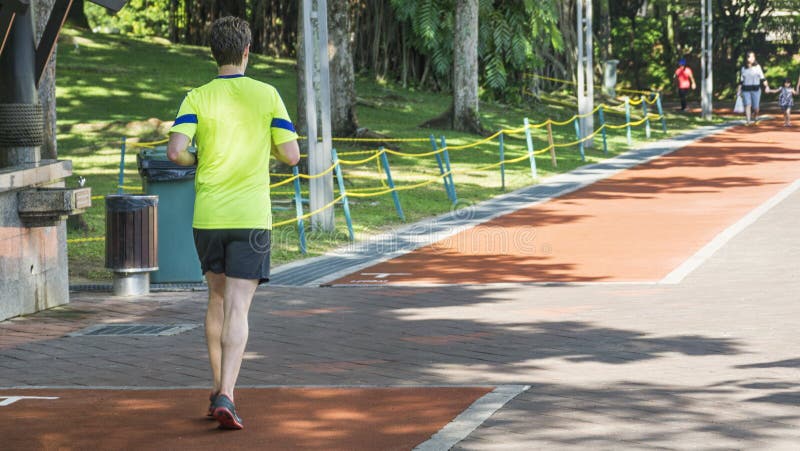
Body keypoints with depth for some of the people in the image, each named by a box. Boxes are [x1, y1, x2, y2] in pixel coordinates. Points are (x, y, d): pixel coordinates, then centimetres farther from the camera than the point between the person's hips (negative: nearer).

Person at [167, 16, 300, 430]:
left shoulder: (197, 99, -1)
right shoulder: (266, 95, -1)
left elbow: (176, 150, -13)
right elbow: (290, 154, -2)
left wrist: (197, 159, 10)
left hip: (207, 216, 2)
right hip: (251, 217, -2)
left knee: (217, 300, 19)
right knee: (237, 309, -6)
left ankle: (218, 391, 22)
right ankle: (225, 396, -20)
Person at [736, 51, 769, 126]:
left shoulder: (757, 67, 4)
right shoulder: (743, 68, 9)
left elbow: (762, 78, 1)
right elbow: (741, 81, 13)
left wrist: (767, 86, -10)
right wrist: (739, 90, 11)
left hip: (756, 89, -1)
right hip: (746, 90, 1)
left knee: (755, 107, -2)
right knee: (747, 105, -14)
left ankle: (755, 117, 27)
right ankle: (748, 120, -14)